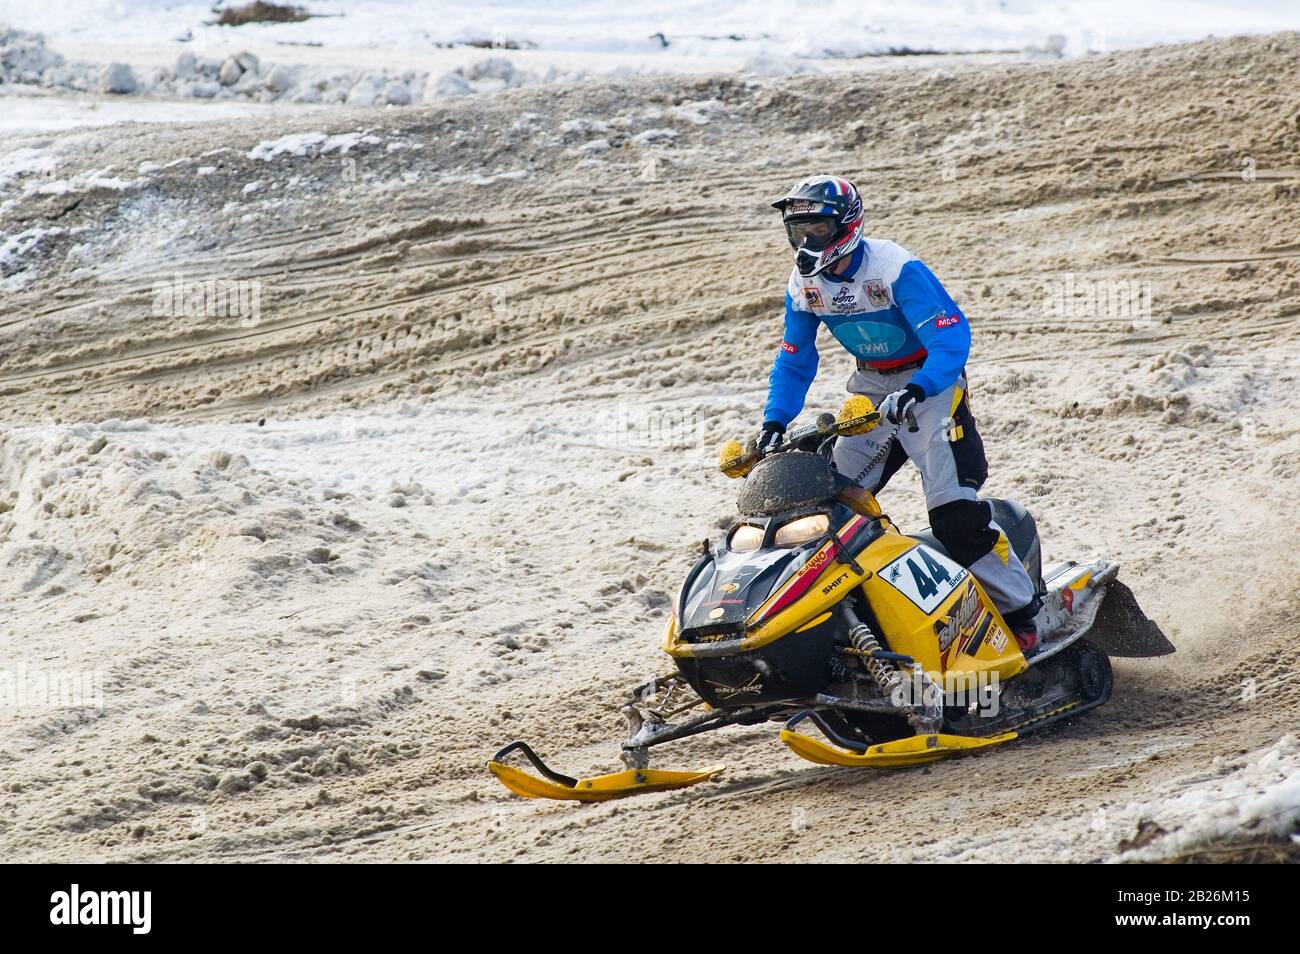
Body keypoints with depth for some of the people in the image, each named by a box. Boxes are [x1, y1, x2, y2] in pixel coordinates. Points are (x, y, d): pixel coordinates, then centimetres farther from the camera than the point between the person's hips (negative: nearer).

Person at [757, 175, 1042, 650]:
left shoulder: (895, 268, -24)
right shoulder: (803, 283, -3)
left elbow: (953, 337, -30)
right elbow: (794, 360, 9)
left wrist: (915, 392, -46)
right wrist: (774, 422, -6)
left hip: (929, 381, -7)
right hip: (871, 387, 8)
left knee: (954, 508, -20)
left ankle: (1019, 614, -14)